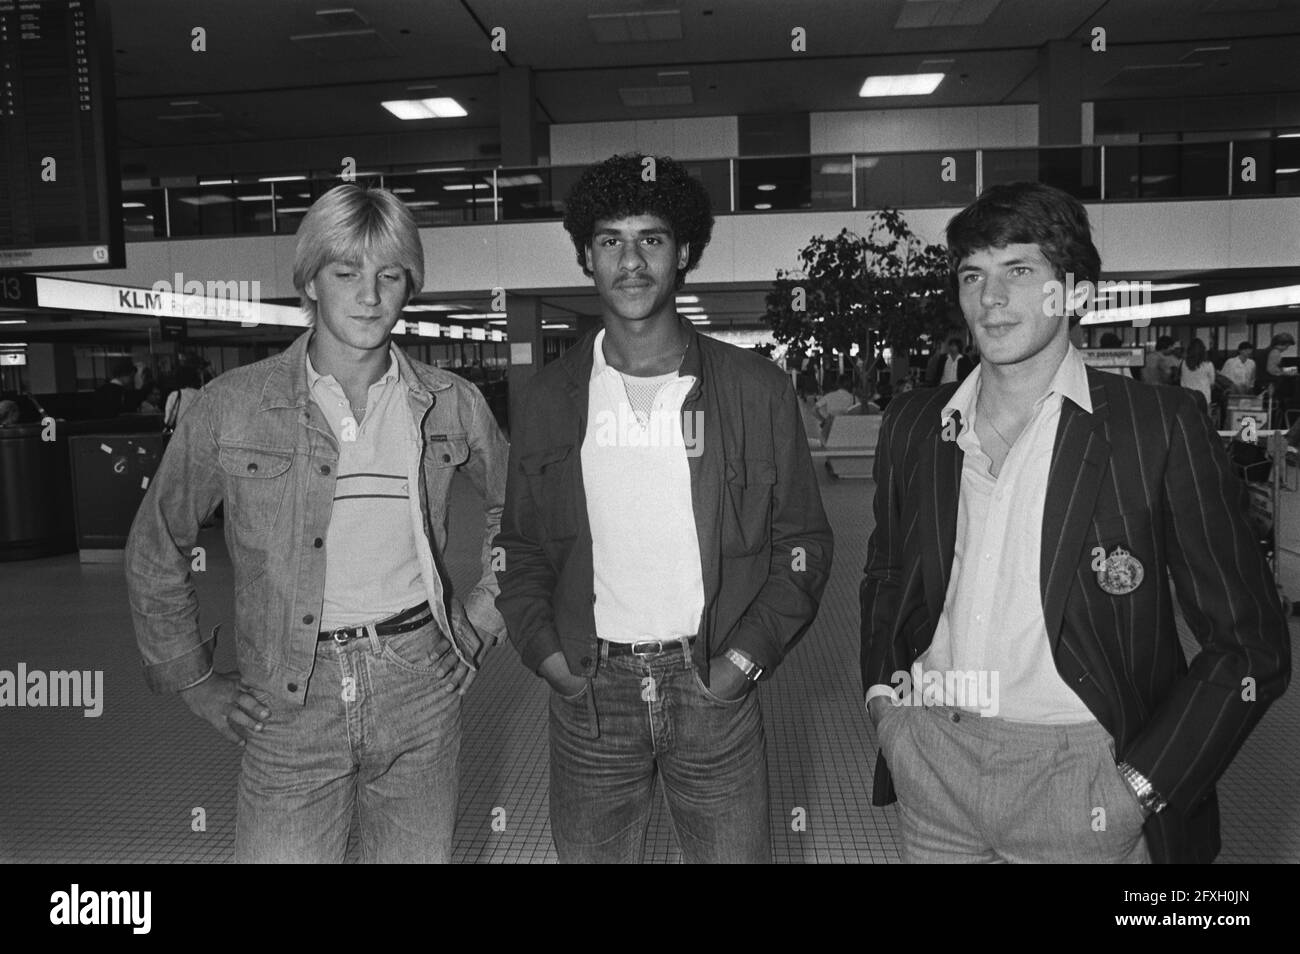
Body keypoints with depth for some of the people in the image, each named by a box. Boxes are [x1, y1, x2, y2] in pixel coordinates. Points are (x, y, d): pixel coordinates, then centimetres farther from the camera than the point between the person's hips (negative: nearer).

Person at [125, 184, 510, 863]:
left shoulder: (448, 405, 1)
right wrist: (195, 683, 6)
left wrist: (481, 620, 9)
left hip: (420, 687, 2)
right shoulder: (232, 406, -4)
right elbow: (155, 552, 6)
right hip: (289, 705, -1)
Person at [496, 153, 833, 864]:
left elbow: (802, 539, 1)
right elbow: (520, 549, 9)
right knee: (587, 852, 14)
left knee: (734, 851, 10)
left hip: (714, 687, -1)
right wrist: (546, 654, -4)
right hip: (587, 693, 1)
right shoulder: (548, 399, 2)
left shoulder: (756, 388, -3)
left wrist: (748, 655, -8)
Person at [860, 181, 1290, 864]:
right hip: (929, 763, 4)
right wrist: (882, 693, 4)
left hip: (1078, 782, -3)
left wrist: (1138, 788, -11)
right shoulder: (911, 424, 4)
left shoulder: (1160, 425, -8)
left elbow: (1250, 645, -6)